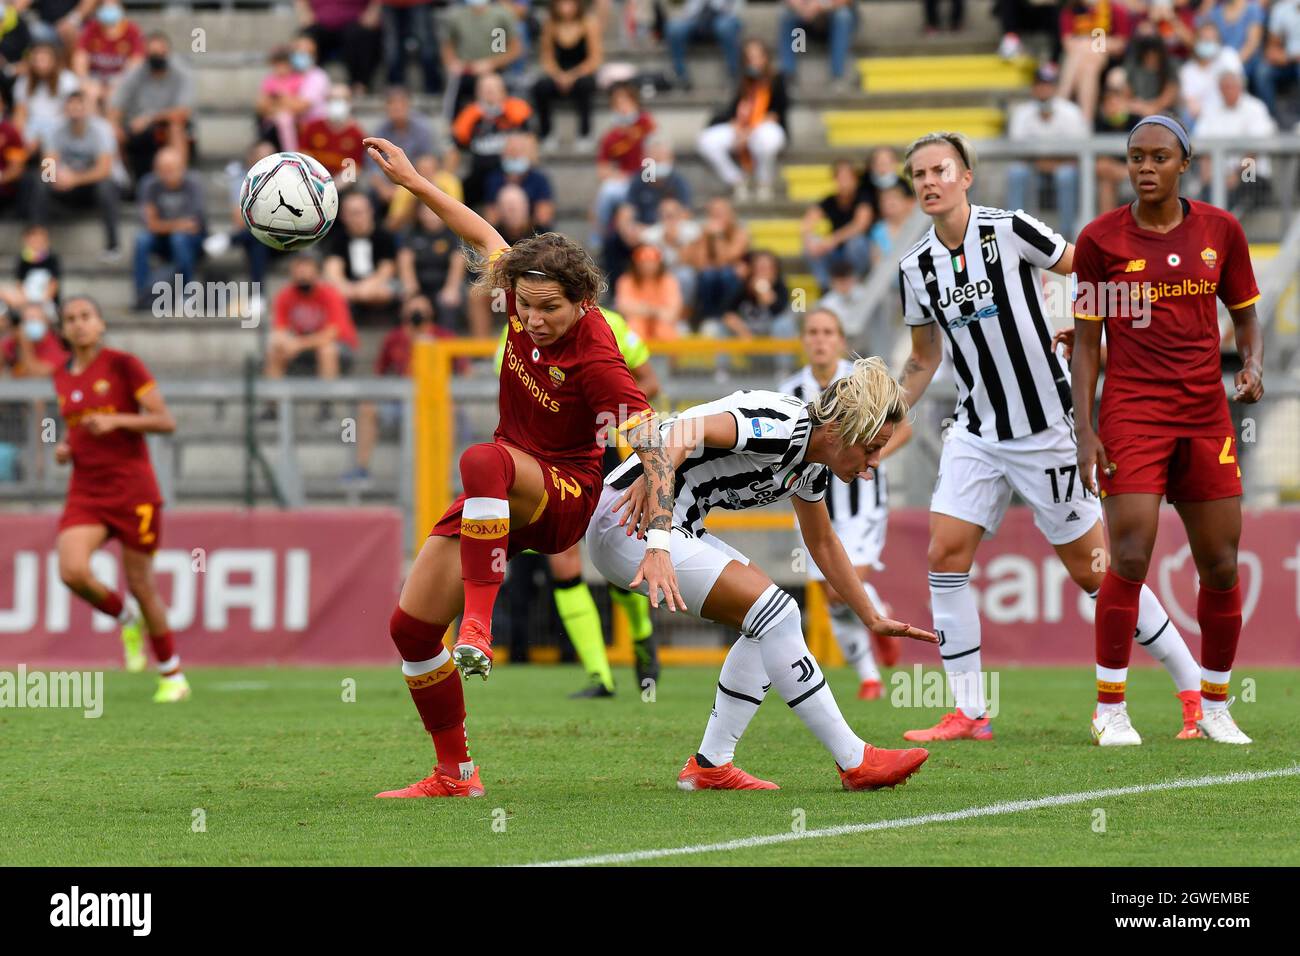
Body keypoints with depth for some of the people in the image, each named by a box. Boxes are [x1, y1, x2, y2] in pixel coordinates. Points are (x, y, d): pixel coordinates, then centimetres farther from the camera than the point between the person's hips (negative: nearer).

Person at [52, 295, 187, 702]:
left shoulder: (124, 365, -6)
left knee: (140, 584, 0)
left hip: (131, 489, -4)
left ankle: (172, 677, 18)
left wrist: (115, 421, -22)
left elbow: (165, 421, -9)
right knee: (72, 571, -20)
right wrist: (65, 449, 5)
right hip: (85, 491, 4)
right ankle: (127, 620, 11)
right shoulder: (63, 378, 11)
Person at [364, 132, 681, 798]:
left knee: (485, 462, -41)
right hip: (502, 496, 7)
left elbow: (653, 449, -31)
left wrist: (658, 547, -40)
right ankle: (454, 774, 16)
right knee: (411, 626, 2)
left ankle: (478, 624, -43)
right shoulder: (525, 298, -8)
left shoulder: (596, 362, -26)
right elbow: (485, 238, 10)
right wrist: (413, 181, 12)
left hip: (564, 496, -7)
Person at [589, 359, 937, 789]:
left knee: (767, 620, 8)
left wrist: (873, 620, 27)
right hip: (629, 522, -11)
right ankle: (855, 763, -8)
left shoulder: (810, 465, 10)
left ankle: (710, 765, 8)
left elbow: (824, 545, 26)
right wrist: (654, 477, -53)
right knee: (773, 611, -13)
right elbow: (688, 430, -36)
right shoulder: (784, 428, -21)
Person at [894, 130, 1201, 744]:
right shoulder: (916, 268, 3)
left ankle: (1195, 691, 9)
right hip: (975, 433, 5)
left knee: (1092, 567, -2)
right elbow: (924, 359, 16)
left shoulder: (1010, 231, -12)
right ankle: (968, 715, -1)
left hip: (1045, 429, -5)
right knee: (945, 554, -8)